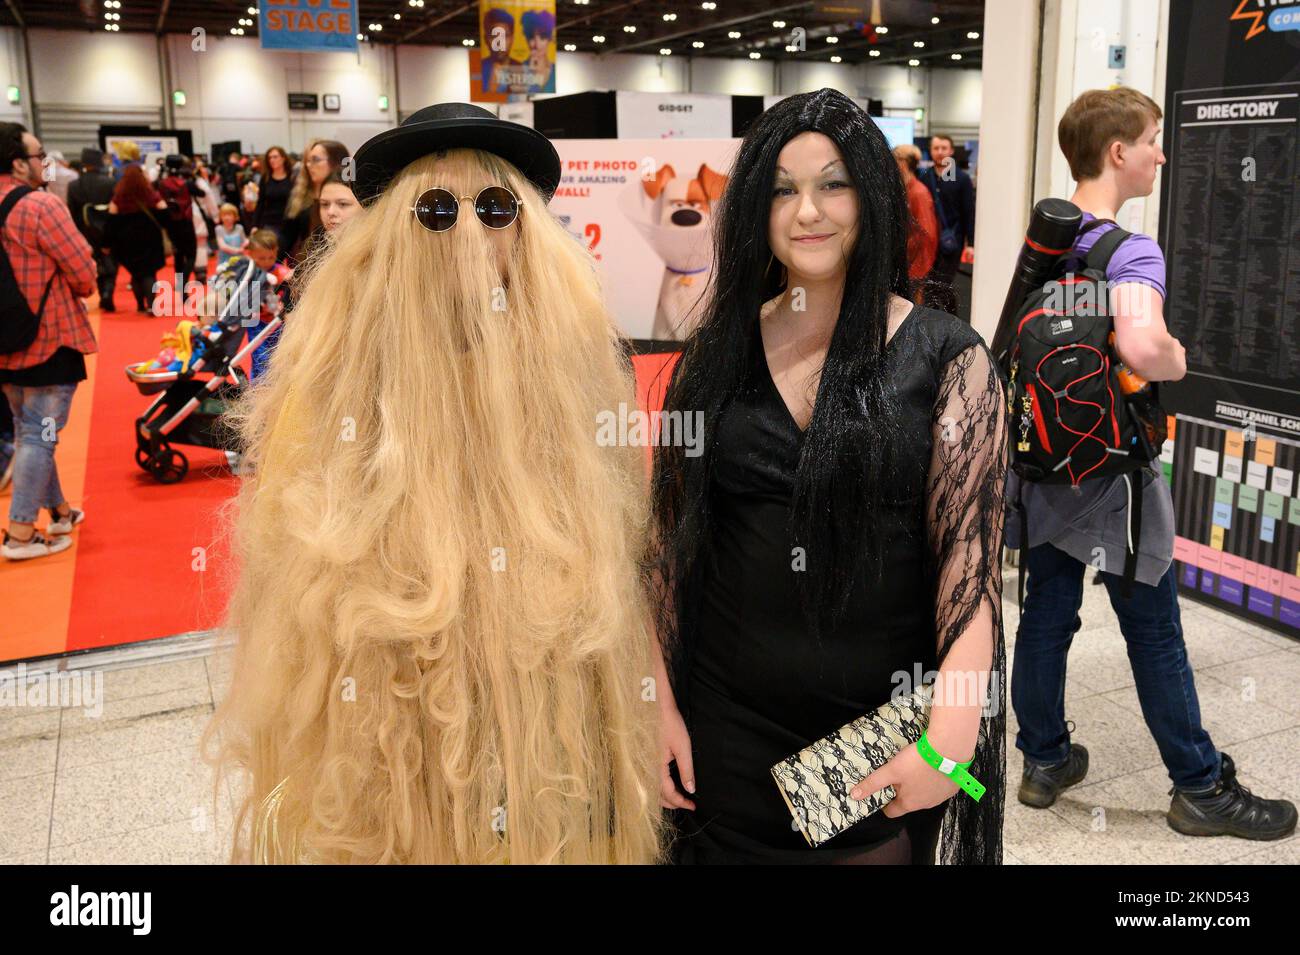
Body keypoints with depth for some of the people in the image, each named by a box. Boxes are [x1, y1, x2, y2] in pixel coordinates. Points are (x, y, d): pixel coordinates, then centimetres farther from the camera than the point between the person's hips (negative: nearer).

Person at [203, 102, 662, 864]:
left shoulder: (585, 354, -6)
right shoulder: (340, 371, -10)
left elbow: (626, 550, 4)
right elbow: (301, 574, -1)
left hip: (558, 736, 1)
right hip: (393, 747, -1)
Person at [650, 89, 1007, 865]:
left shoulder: (947, 359, -5)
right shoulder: (720, 352, 2)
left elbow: (972, 554, -11)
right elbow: (671, 538, 3)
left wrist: (949, 737, -21)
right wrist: (660, 704, 0)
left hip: (882, 724, -2)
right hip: (726, 722, 2)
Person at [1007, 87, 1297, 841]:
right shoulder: (1132, 253, -20)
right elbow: (1142, 347, -38)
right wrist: (1180, 359, -18)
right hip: (1108, 470, -7)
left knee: (1047, 616, 14)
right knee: (1154, 632, 6)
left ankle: (1045, 761, 27)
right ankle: (1202, 790, 21)